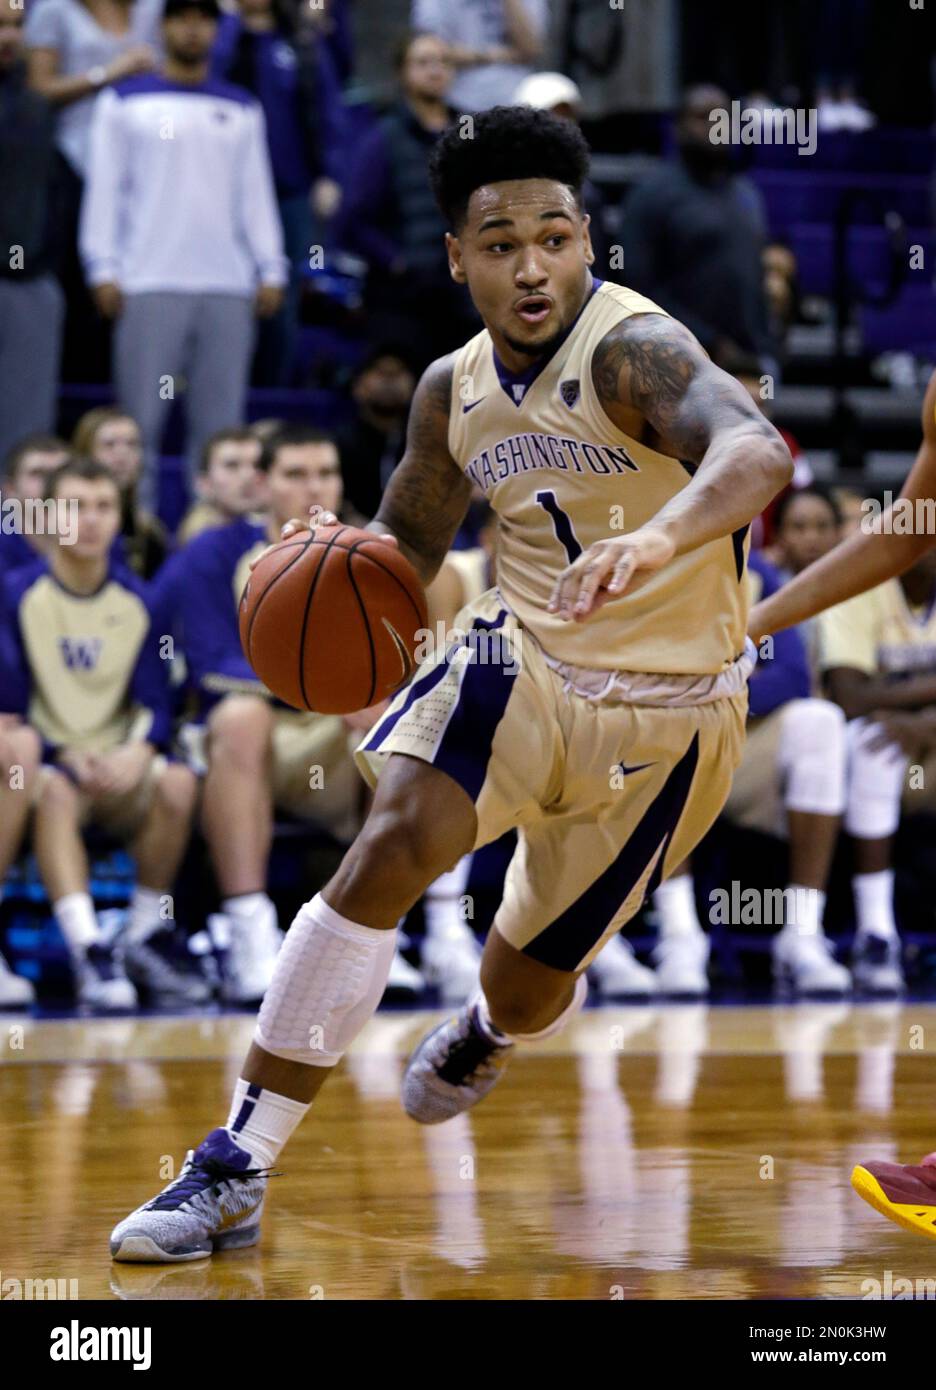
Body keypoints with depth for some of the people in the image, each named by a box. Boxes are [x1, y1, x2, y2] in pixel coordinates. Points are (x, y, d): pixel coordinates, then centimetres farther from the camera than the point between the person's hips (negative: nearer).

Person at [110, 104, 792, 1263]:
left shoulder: (632, 350, -24)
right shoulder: (453, 392, -2)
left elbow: (755, 451, -44)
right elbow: (410, 540, 15)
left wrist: (658, 538, -65)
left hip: (665, 711, -4)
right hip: (522, 656, 4)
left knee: (526, 990, 9)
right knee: (392, 843, -24)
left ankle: (488, 1030, 53)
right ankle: (235, 1174, -21)